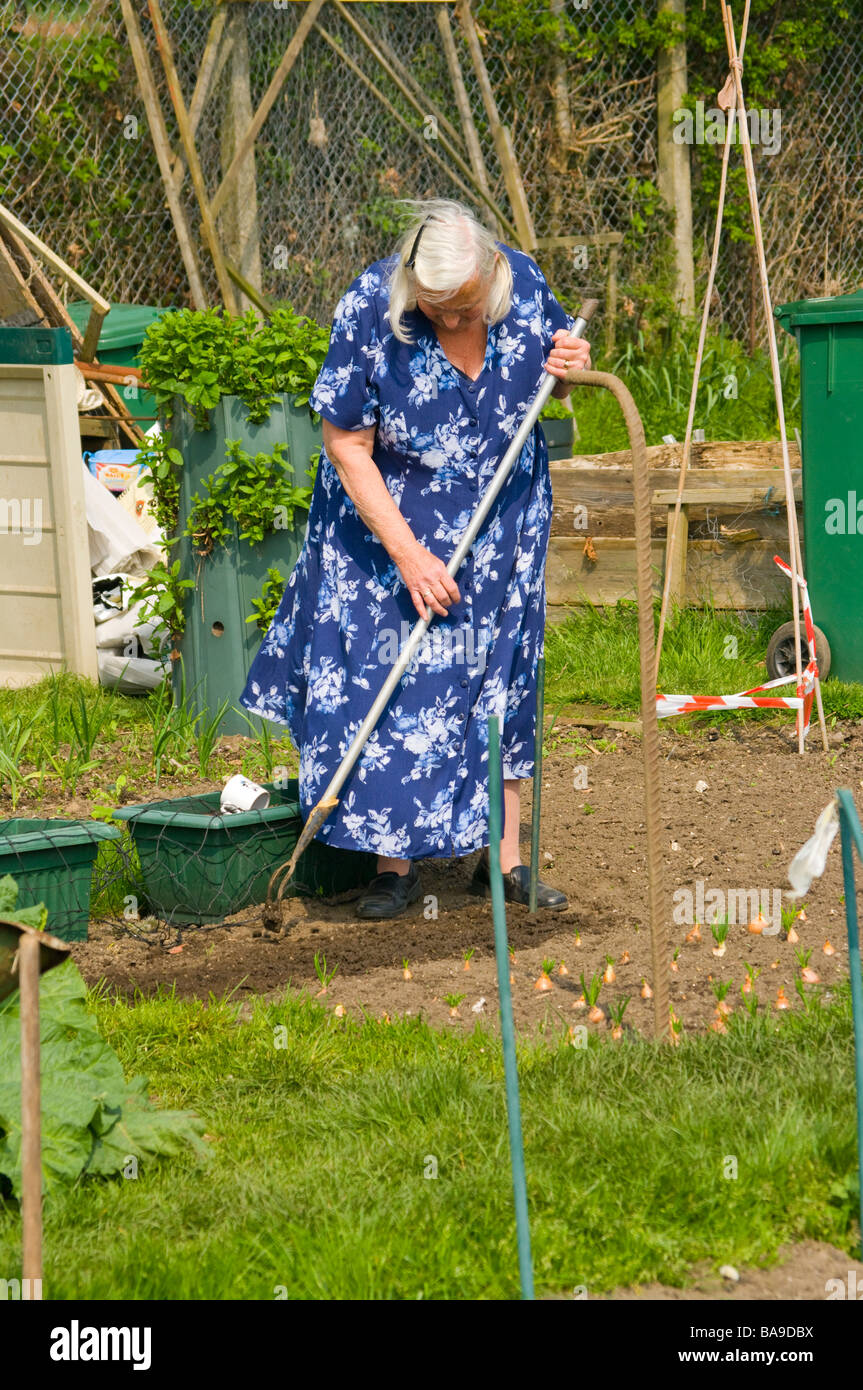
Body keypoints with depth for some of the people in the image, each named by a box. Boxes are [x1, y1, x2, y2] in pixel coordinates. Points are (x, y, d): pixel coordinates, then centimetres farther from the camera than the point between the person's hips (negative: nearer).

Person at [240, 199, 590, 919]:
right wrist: (408, 555, -21)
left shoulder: (525, 283, -15)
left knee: (499, 682, 6)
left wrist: (569, 367, -19)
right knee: (388, 679, -5)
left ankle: (504, 857, 13)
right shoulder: (369, 313, -25)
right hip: (391, 523, -3)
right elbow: (348, 449, -18)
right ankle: (396, 864, 4)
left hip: (502, 527, 3)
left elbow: (547, 384, 6)